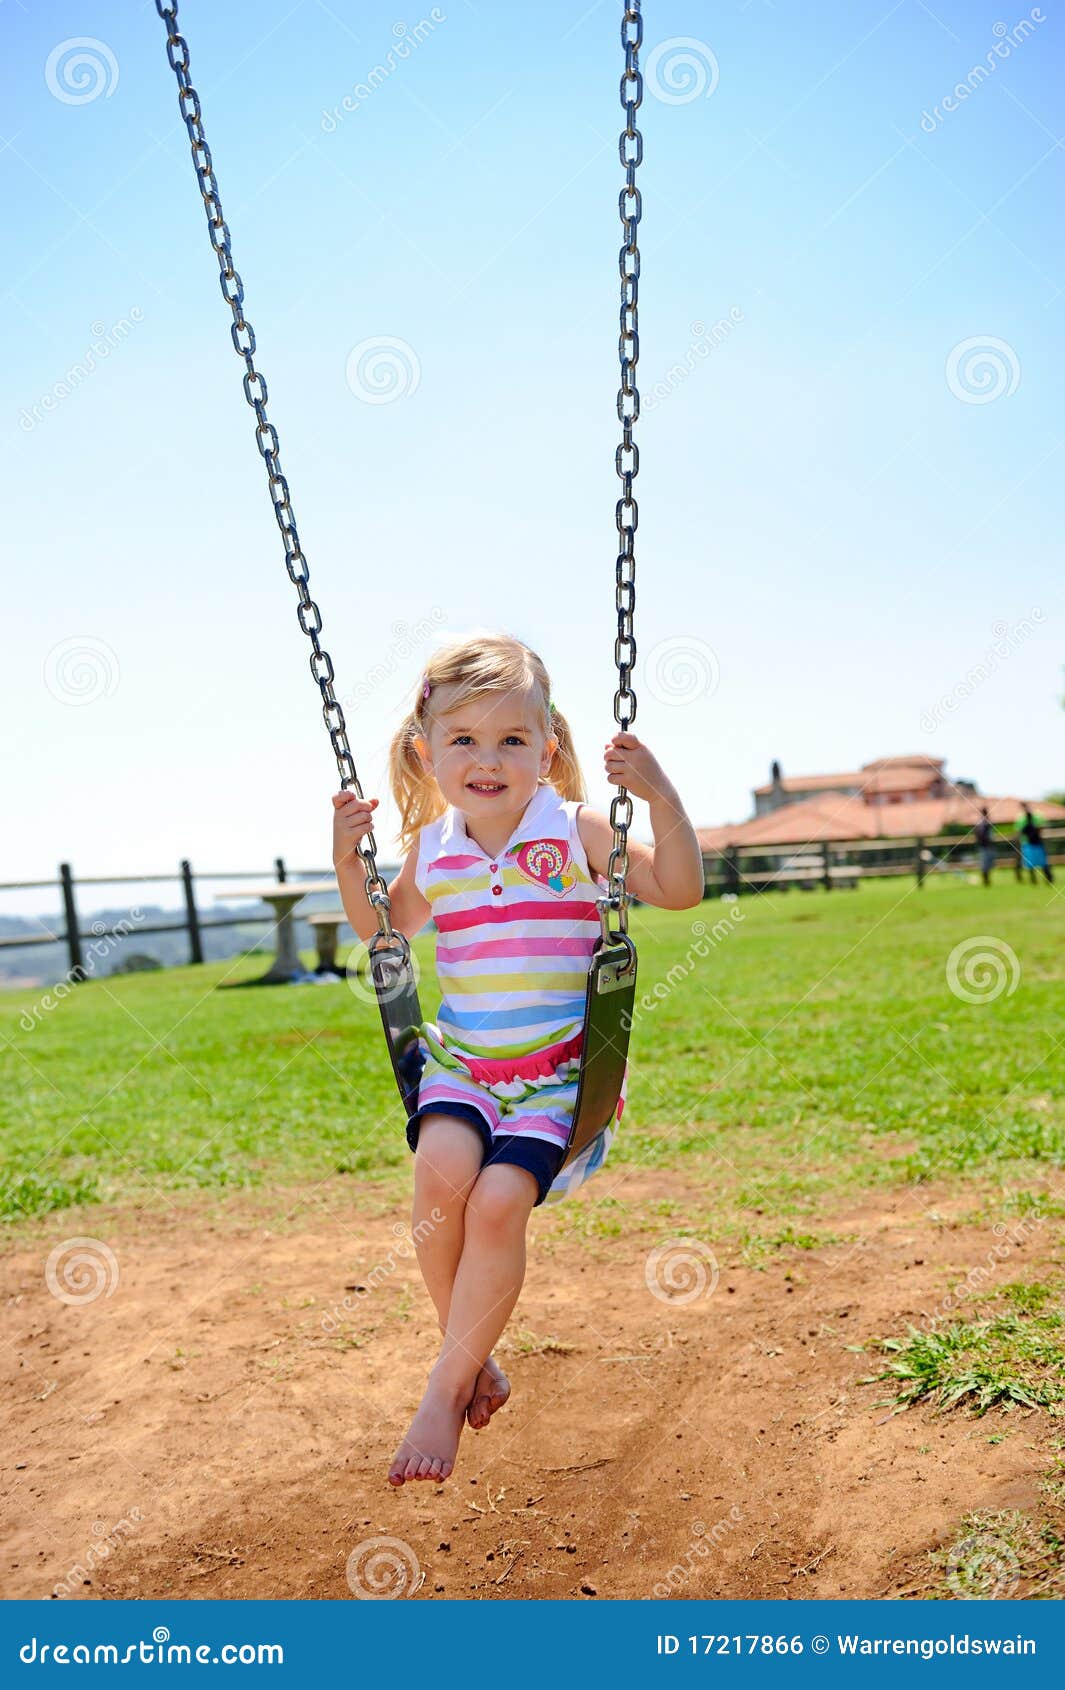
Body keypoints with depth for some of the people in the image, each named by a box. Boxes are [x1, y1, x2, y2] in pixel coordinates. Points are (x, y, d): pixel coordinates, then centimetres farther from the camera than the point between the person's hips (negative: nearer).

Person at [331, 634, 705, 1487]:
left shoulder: (577, 834, -4)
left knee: (500, 1200, -24)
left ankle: (446, 1388, -3)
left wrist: (660, 795, -18)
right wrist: (349, 861, 7)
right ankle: (473, 1355, -2)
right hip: (462, 1062, 3)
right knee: (443, 1168, -27)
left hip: (558, 1070, -3)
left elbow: (680, 889, -5)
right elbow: (386, 926, 24)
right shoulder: (432, 849, 7)